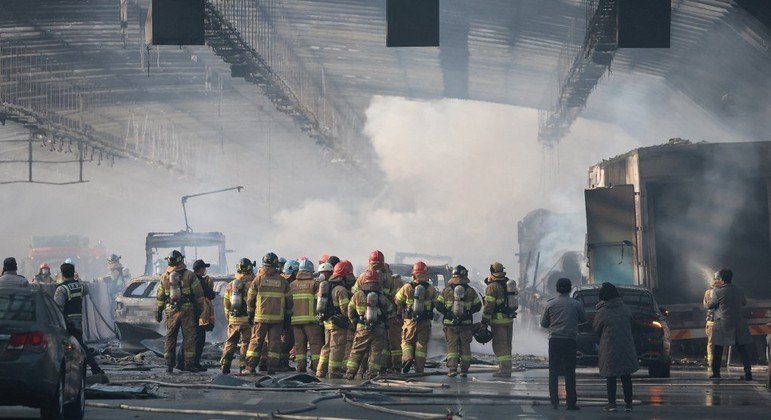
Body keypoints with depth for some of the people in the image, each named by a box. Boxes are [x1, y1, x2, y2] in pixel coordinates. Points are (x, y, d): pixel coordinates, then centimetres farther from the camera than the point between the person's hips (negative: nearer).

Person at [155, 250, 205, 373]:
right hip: (187, 310, -3)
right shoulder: (189, 275, -4)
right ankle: (189, 364, -3)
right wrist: (200, 309, 4)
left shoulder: (164, 277, 5)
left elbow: (159, 297, 9)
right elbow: (198, 294, -3)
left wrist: (159, 311, 17)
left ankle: (169, 365, 8)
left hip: (170, 311, 3)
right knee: (189, 337, 1)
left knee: (170, 337, 9)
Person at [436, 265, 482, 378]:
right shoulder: (470, 291, -1)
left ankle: (452, 368, -9)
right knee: (465, 346, 9)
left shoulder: (446, 290, -2)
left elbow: (438, 305, -1)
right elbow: (477, 306, 4)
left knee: (452, 346, 3)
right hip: (466, 324, 0)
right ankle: (464, 370, 10)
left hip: (450, 323, 0)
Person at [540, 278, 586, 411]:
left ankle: (554, 402, 3)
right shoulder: (576, 304, -2)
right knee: (570, 372, 3)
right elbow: (583, 319, 12)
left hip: (554, 340, 1)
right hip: (570, 340, -1)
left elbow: (543, 323, 5)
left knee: (553, 372, 6)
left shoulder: (550, 304, 0)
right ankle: (571, 403, 2)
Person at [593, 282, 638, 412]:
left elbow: (596, 329, 2)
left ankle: (612, 403, 3)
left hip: (609, 349, -3)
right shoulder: (625, 309, -1)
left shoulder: (602, 313, -12)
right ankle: (628, 403, 9)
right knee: (626, 377, 9)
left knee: (611, 377, 5)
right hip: (627, 347, 3)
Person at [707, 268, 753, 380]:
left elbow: (709, 305, -1)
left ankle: (716, 373, 7)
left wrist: (712, 296, 15)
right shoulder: (739, 291, 1)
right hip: (738, 325, 3)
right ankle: (748, 372, -2)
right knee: (742, 349, 5)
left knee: (717, 351, 7)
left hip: (722, 326, -3)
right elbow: (744, 302, 19)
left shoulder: (718, 292, -12)